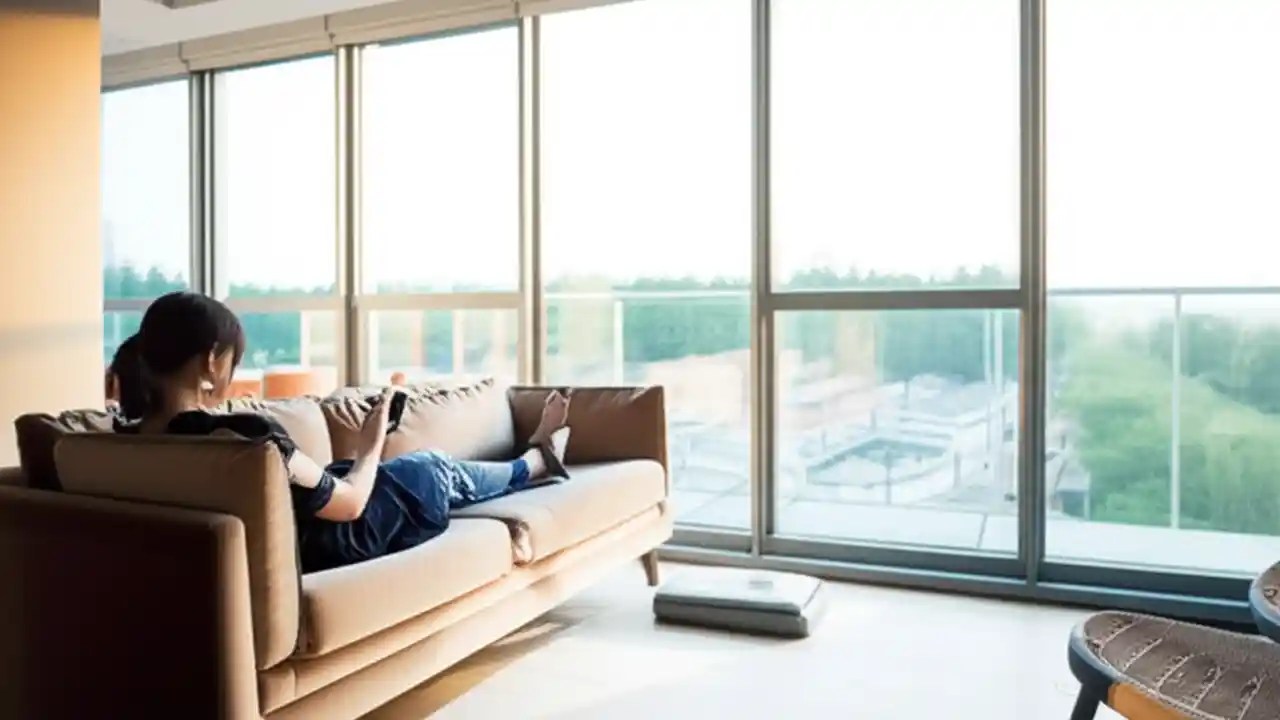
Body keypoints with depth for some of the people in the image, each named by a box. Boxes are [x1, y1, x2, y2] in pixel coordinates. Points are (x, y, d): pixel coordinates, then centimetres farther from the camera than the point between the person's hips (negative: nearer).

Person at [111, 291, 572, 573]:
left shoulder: (127, 440, -13)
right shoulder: (243, 435, -35)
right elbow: (349, 502, -21)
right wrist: (372, 442, -2)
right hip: (329, 546, -7)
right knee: (434, 469, 15)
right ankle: (539, 458, 46)